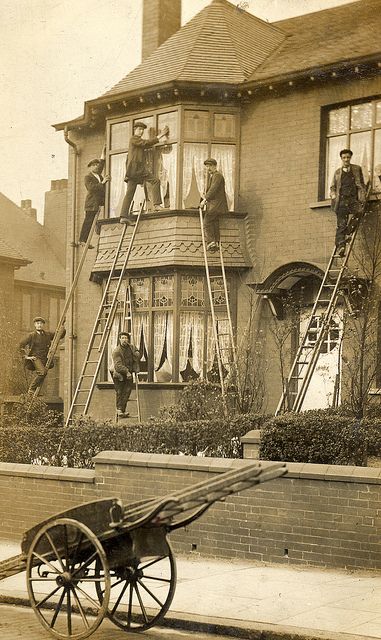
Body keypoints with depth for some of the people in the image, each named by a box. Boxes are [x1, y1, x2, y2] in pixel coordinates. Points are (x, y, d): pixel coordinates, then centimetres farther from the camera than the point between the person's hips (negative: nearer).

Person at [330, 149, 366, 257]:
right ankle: (340, 246, -16)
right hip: (341, 200, 1)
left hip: (354, 199, -1)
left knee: (358, 211, -32)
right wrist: (333, 195, 1)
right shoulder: (337, 172, 19)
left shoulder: (357, 169, 15)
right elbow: (332, 187, 23)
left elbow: (362, 185, 13)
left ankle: (349, 233, -15)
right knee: (341, 224, -10)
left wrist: (362, 199, 2)